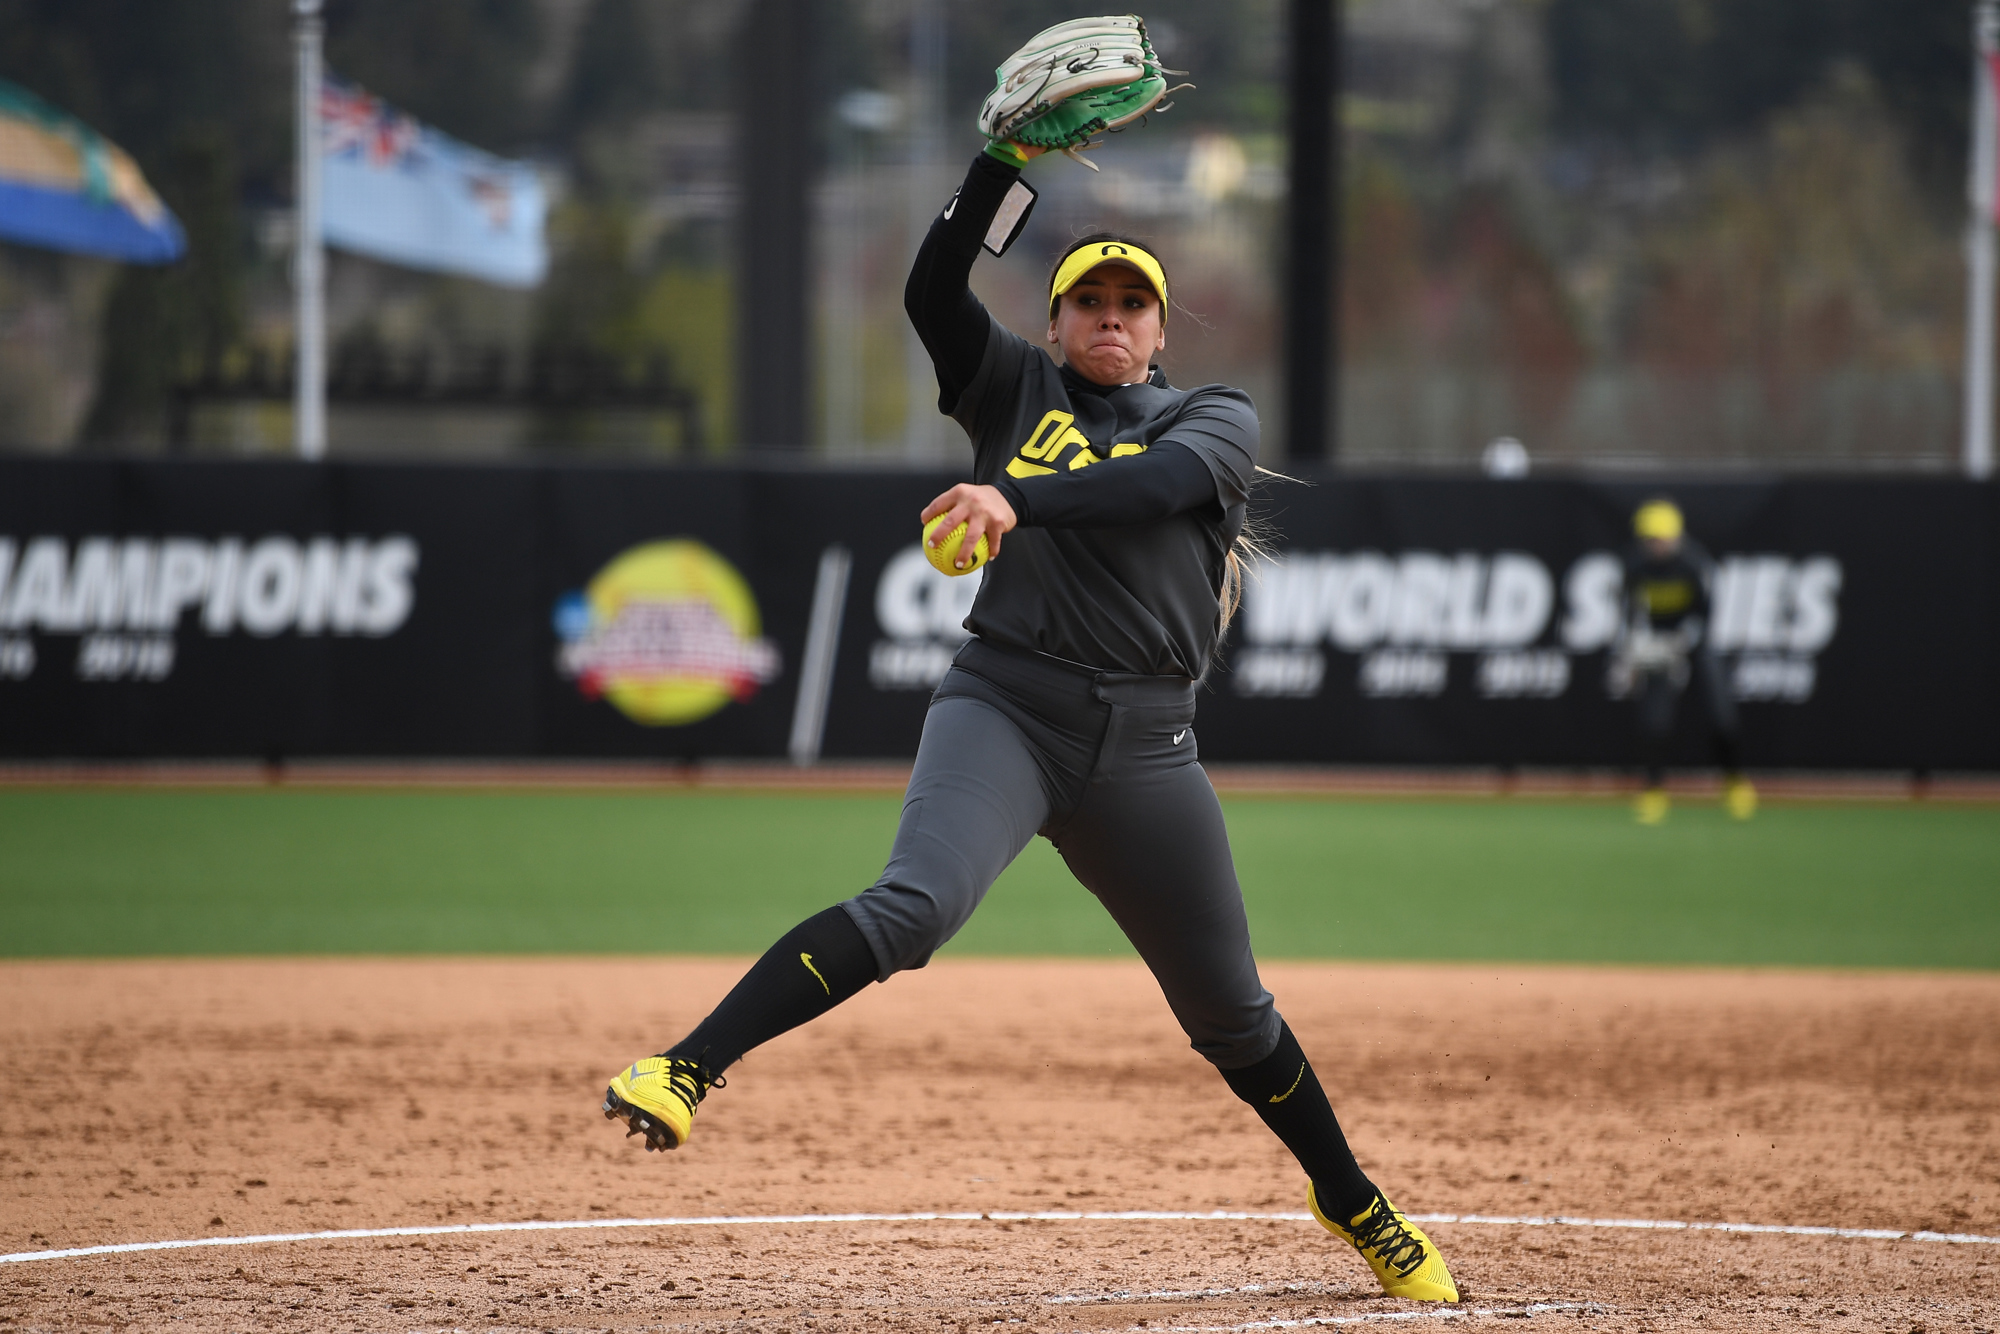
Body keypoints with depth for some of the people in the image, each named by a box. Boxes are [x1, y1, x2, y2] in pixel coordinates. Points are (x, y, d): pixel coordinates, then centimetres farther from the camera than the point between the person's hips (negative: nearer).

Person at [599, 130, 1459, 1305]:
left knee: (1232, 1014, 9)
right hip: (1005, 708, -1)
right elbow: (933, 290, -3)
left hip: (1144, 744, 1)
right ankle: (684, 1071, -36)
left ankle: (1358, 1209, 28)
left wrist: (1017, 499, -28)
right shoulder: (1020, 392, 13)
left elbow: (1161, 478, -13)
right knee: (913, 907, -29)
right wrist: (1009, 159, -12)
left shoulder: (1218, 417, 10)